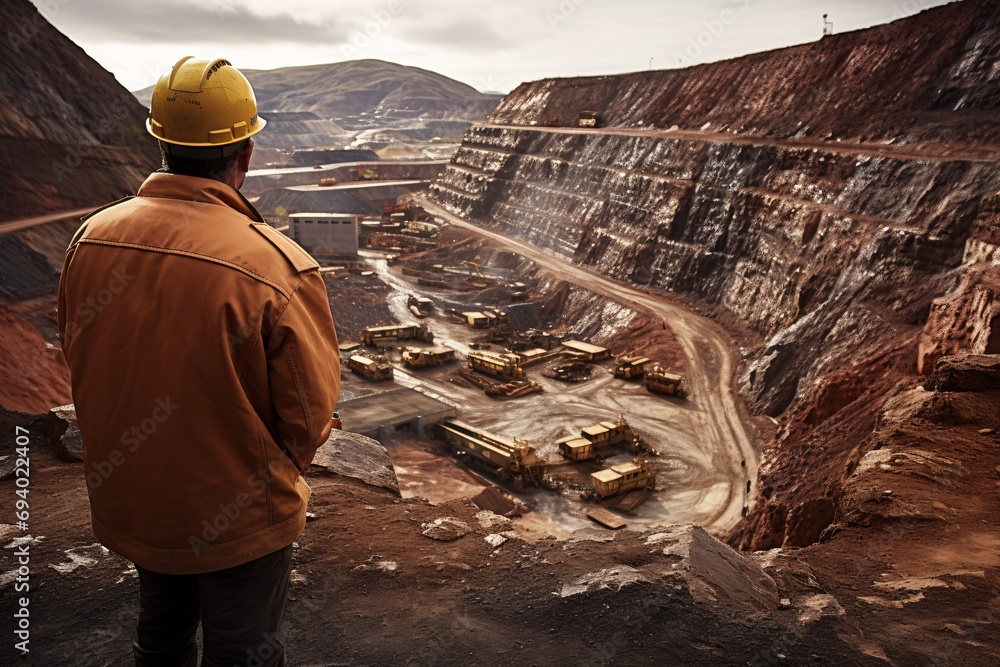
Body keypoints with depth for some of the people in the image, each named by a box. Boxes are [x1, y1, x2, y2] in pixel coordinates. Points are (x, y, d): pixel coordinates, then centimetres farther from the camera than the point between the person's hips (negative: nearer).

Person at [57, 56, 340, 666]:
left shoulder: (91, 238, -13)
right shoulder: (277, 267, -29)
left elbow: (79, 368, 2)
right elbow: (310, 415, -18)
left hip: (128, 503, 5)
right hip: (241, 520, -5)